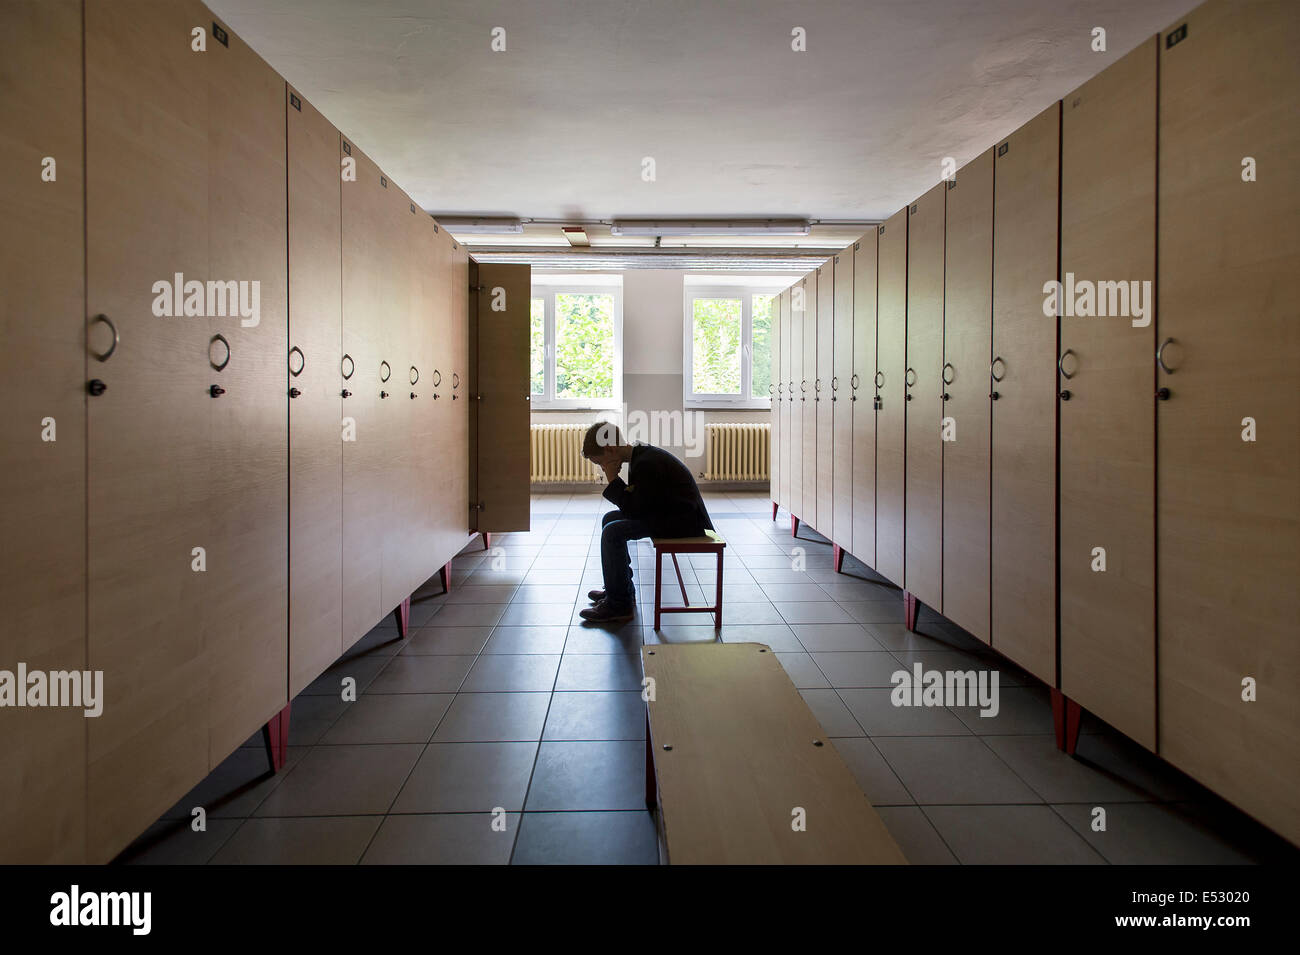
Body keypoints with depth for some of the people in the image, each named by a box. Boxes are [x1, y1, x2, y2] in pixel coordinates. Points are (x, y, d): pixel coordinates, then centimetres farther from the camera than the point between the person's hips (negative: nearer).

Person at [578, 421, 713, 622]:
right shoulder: (641, 455, 8)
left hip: (683, 520, -11)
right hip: (671, 512, 11)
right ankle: (620, 588, 25)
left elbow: (634, 509, -21)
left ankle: (619, 604, -9)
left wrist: (613, 480, -14)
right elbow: (637, 502, 17)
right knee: (610, 519, 16)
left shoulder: (646, 464, -23)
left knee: (612, 533, -19)